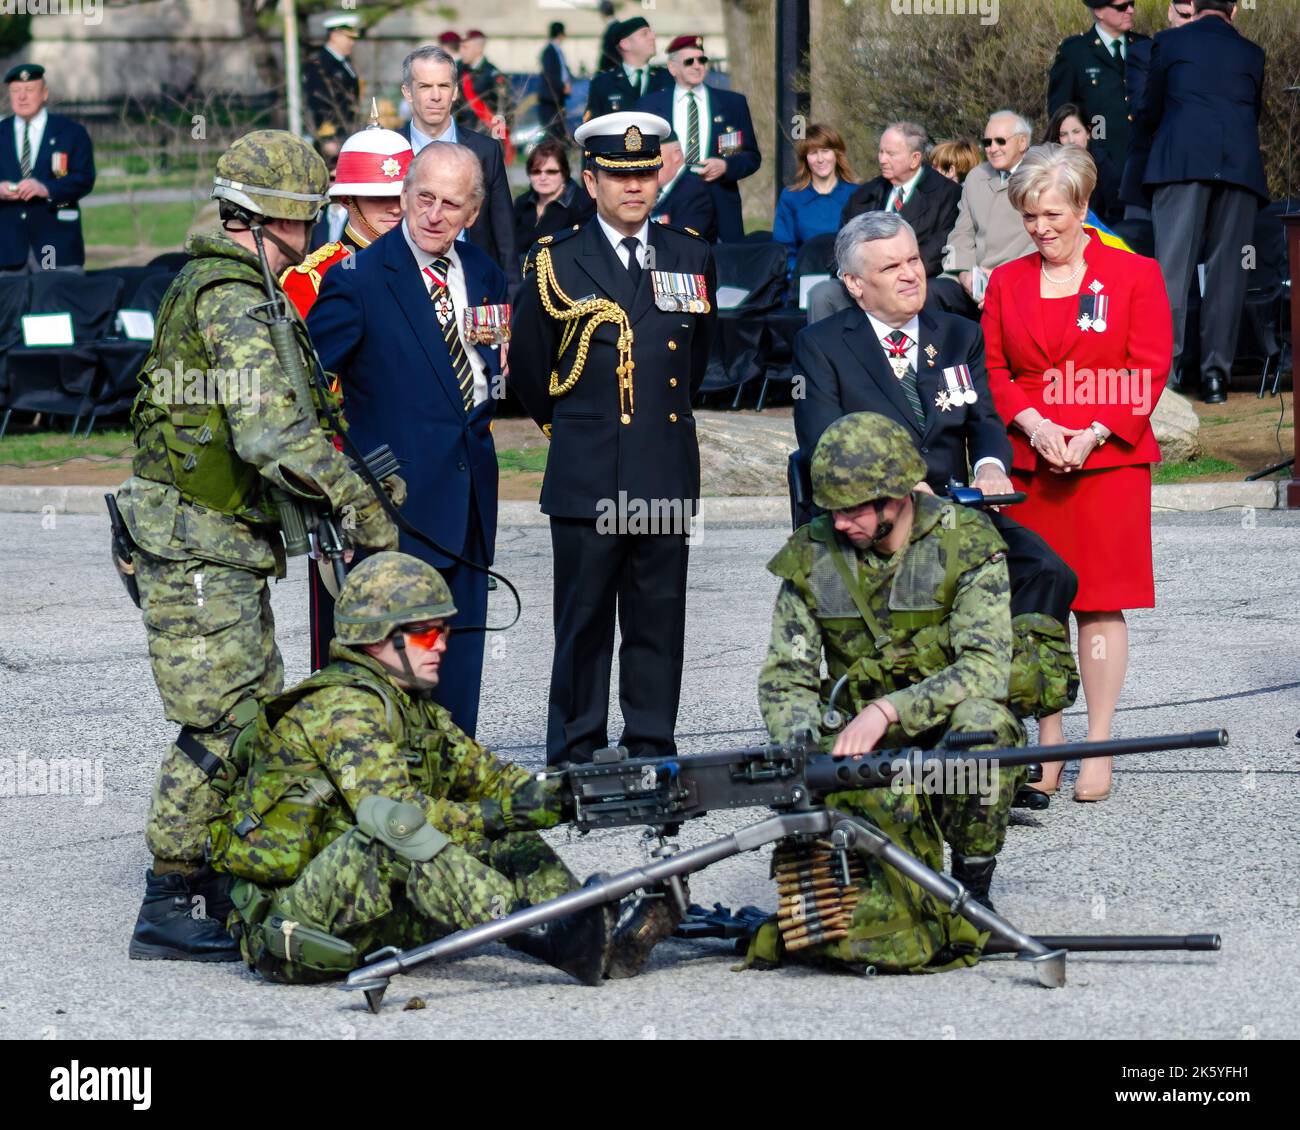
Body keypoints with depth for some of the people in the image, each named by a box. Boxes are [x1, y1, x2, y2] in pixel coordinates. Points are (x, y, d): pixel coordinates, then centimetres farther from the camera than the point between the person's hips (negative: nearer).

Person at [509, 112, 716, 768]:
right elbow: (526, 370, 9)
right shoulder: (557, 263, 0)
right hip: (587, 479, -3)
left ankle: (653, 750, 13)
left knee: (659, 622, 6)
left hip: (666, 476, 3)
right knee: (583, 622, 0)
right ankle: (575, 757, 5)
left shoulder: (691, 257, 10)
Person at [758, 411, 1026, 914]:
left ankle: (972, 886, -14)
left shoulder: (965, 542, -10)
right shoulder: (811, 555, -1)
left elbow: (987, 669, -21)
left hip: (947, 729, -1)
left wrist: (887, 711, -33)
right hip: (865, 742, 1)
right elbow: (785, 678, 1)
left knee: (983, 720, -36)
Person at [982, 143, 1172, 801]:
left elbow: (1150, 371, -2)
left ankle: (1099, 749, 2)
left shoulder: (1134, 275, 2)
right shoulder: (1006, 283, 12)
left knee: (1100, 602, -3)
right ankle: (1048, 745, 9)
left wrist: (1093, 436, -13)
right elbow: (993, 370, 10)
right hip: (1028, 466, 3)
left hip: (1109, 460, -3)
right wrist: (1034, 426, -8)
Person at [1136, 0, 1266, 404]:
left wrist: (1156, 143, 42)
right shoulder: (1252, 53, 21)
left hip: (1182, 159, -2)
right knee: (1226, 269, 3)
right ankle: (1215, 373, -4)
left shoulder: (1170, 41, 15)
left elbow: (1150, 113, 21)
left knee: (1172, 264, -8)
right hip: (1241, 163, 2)